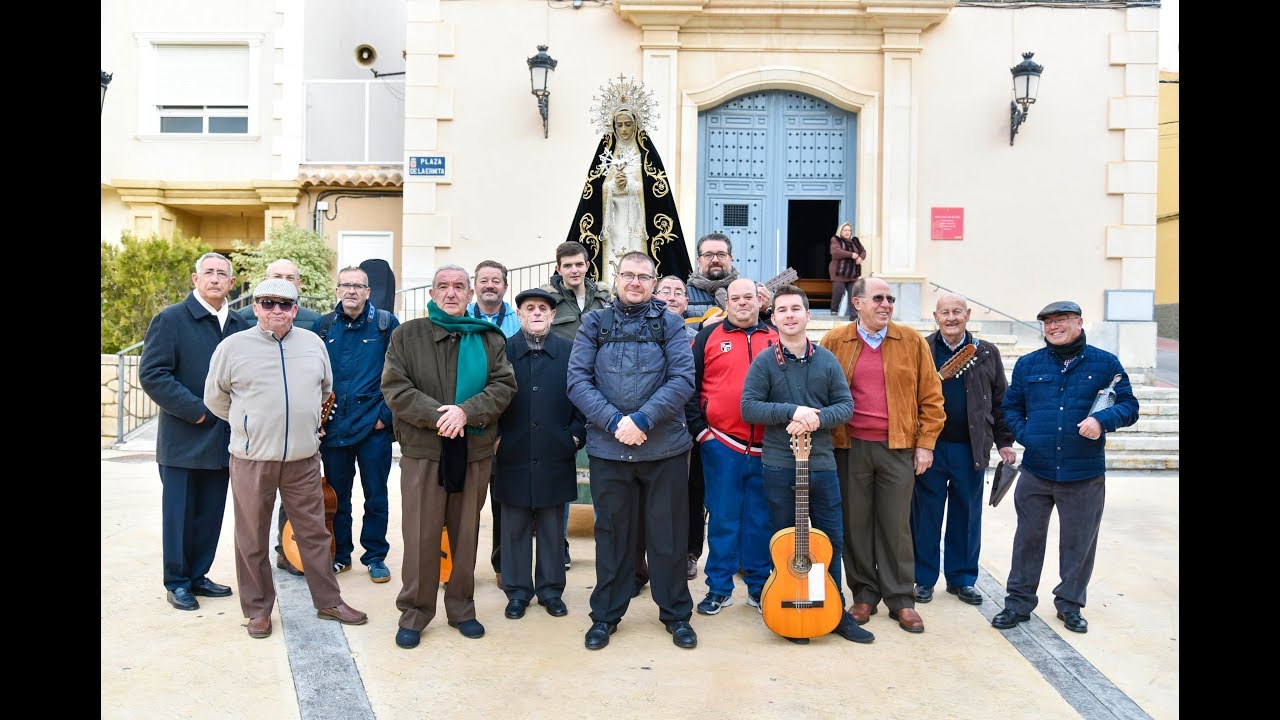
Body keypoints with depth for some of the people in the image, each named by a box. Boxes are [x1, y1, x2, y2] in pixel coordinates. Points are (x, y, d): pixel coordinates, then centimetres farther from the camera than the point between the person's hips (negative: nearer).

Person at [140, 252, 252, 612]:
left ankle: (198, 576, 26)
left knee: (211, 514, 12)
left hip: (223, 440, 5)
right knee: (179, 513, 5)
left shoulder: (240, 325, 9)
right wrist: (197, 411, -16)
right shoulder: (171, 319, -5)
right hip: (183, 439, -4)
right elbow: (151, 374, -12)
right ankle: (177, 583, 19)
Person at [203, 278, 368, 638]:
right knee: (252, 538, 8)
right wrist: (249, 424, 10)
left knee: (315, 532, 10)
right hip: (252, 459, -2)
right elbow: (215, 397, 7)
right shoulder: (233, 346, -4)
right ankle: (258, 608, 23)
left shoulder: (313, 343, 5)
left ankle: (328, 601, 22)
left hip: (303, 458, 2)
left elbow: (326, 388, 20)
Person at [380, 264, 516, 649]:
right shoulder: (407, 336, 4)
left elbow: (503, 385, -2)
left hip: (475, 450, 2)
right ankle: (414, 613, 17)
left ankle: (461, 607, 26)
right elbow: (394, 387, -5)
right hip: (422, 449, -2)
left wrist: (466, 412, -18)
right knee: (421, 535, 3)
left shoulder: (490, 339, 8)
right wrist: (436, 415, -17)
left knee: (466, 533, 12)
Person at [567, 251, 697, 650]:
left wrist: (642, 419, -17)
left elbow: (683, 378, -7)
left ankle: (676, 614, 27)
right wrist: (614, 422, -14)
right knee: (612, 534, 13)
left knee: (668, 534, 10)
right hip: (608, 448, 1)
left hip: (665, 448, 0)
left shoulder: (669, 323, 4)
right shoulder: (594, 323, 6)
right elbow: (577, 379, -2)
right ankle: (605, 615, 28)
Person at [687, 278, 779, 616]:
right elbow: (689, 386, 2)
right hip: (721, 444, -2)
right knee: (723, 518, 5)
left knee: (762, 520, 9)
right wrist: (699, 429, -4)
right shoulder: (709, 336, 4)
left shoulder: (777, 338, 9)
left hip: (766, 447, 2)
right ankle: (719, 588, 17)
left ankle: (759, 586, 23)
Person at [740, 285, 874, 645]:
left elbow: (846, 406, 3)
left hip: (822, 464, 3)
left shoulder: (827, 360, 5)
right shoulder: (764, 362, -2)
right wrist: (792, 411, -19)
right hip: (779, 466, -2)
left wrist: (816, 418, -16)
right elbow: (748, 407, -9)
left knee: (831, 539, 10)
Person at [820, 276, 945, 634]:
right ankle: (864, 594, 21)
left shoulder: (912, 340, 3)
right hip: (851, 448, 0)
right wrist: (827, 441, 0)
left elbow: (931, 396, 4)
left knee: (896, 524, 6)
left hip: (899, 447, 0)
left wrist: (925, 443, -1)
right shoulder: (835, 342, 2)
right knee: (856, 523, 7)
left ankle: (901, 599, 18)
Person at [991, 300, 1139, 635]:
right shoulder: (1027, 364, 6)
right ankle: (1018, 603, 20)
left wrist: (1103, 419, -19)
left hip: (1085, 475, -1)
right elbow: (1011, 406, 13)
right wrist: (1024, 435, -4)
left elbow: (1129, 406, 1)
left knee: (1079, 542, 11)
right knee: (1028, 538, 9)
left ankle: (1070, 604, 28)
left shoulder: (1105, 363, 1)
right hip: (1036, 472, 1)